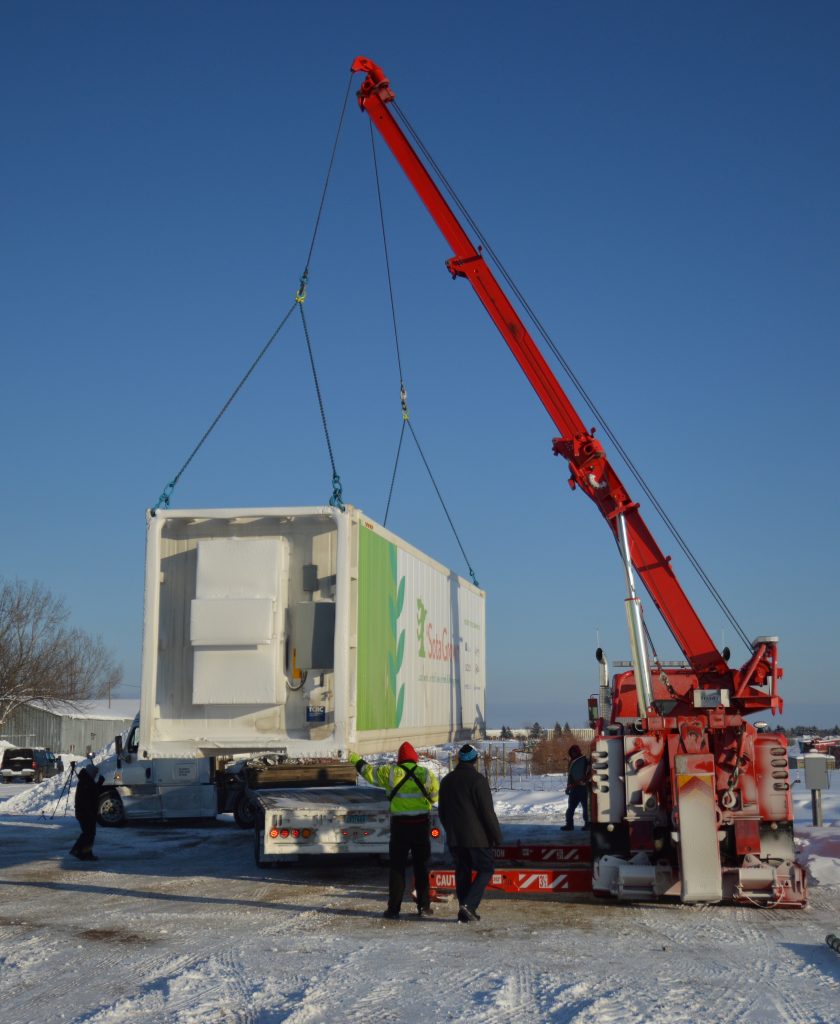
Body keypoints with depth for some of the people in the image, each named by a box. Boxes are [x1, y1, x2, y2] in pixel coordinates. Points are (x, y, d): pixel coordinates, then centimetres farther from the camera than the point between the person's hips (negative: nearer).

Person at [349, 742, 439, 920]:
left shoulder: (390, 772, -3)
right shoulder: (426, 774, -1)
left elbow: (369, 772, 10)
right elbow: (436, 796, 7)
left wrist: (357, 761, 28)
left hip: (399, 825, -1)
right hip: (422, 824, 1)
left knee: (397, 867, 5)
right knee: (422, 867, 10)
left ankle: (393, 909, 3)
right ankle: (424, 907, 11)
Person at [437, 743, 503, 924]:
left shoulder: (447, 780, 9)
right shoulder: (477, 780, -13)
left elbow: (442, 812, 17)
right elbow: (488, 812, -14)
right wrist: (497, 835, -6)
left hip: (454, 837, 6)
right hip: (477, 837, -6)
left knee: (462, 872, 13)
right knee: (485, 870, 5)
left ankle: (465, 913, 12)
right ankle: (468, 905, -11)